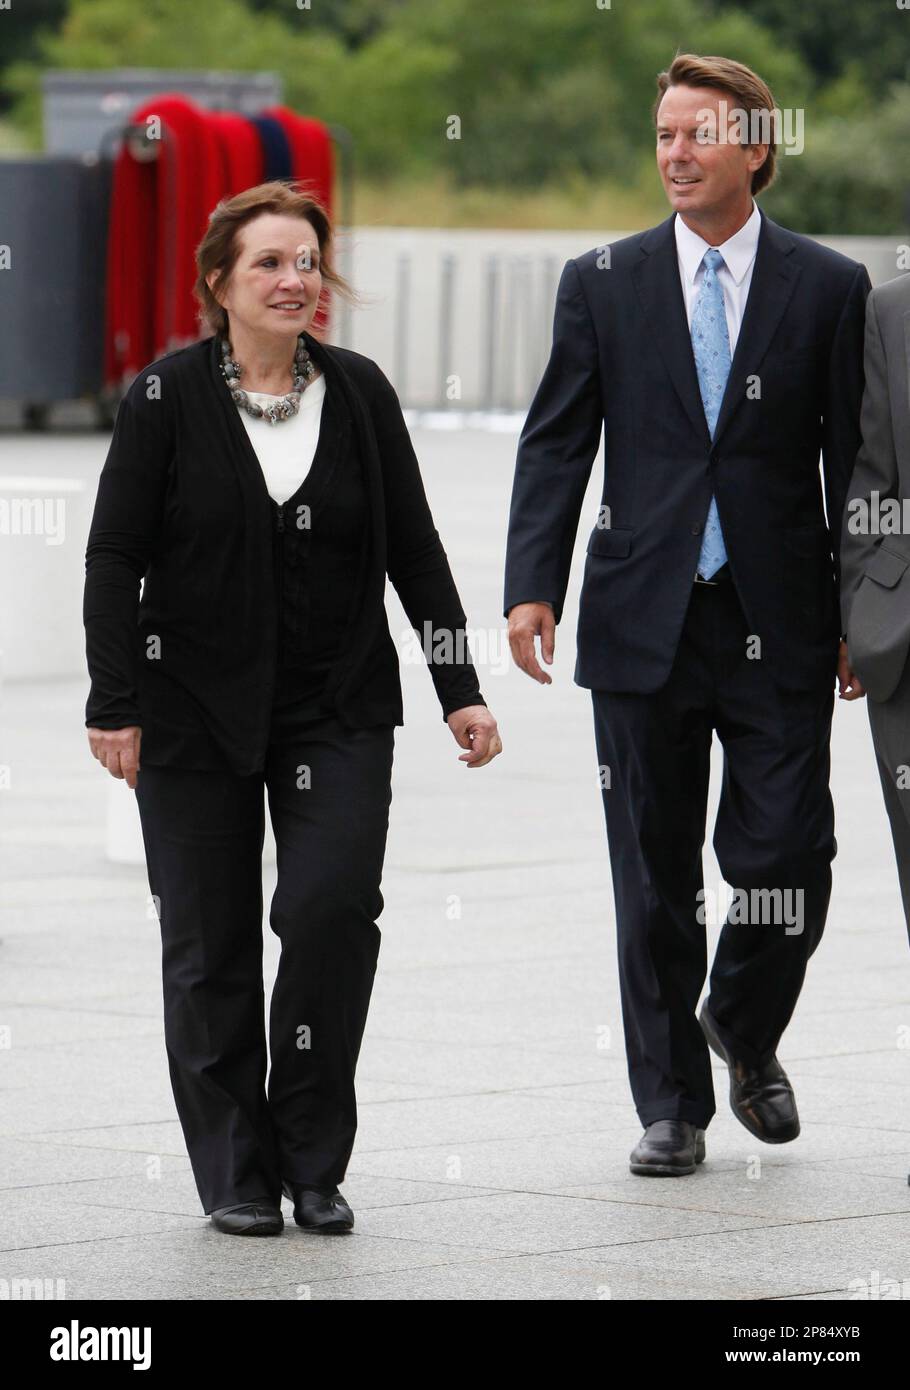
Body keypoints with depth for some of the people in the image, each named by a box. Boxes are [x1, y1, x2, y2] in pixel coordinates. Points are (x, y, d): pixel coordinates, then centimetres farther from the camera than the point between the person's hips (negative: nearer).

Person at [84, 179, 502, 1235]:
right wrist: (112, 705, -10)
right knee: (210, 945, 2)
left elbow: (414, 551, 8)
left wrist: (459, 689, 3)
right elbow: (114, 558, -3)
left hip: (338, 704, 1)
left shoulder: (358, 393, 4)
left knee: (333, 906, -16)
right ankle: (234, 1175, 14)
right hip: (196, 709, -1)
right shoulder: (166, 398, -3)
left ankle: (311, 1158, -2)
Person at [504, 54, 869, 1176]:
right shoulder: (603, 285, 5)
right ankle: (671, 1105, 15)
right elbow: (556, 442, 3)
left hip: (778, 626, -1)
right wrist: (532, 585, -8)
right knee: (654, 879, 5)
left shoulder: (828, 289, 3)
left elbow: (855, 456, 4)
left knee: (787, 863, -4)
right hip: (643, 621, 1)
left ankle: (744, 1033, 25)